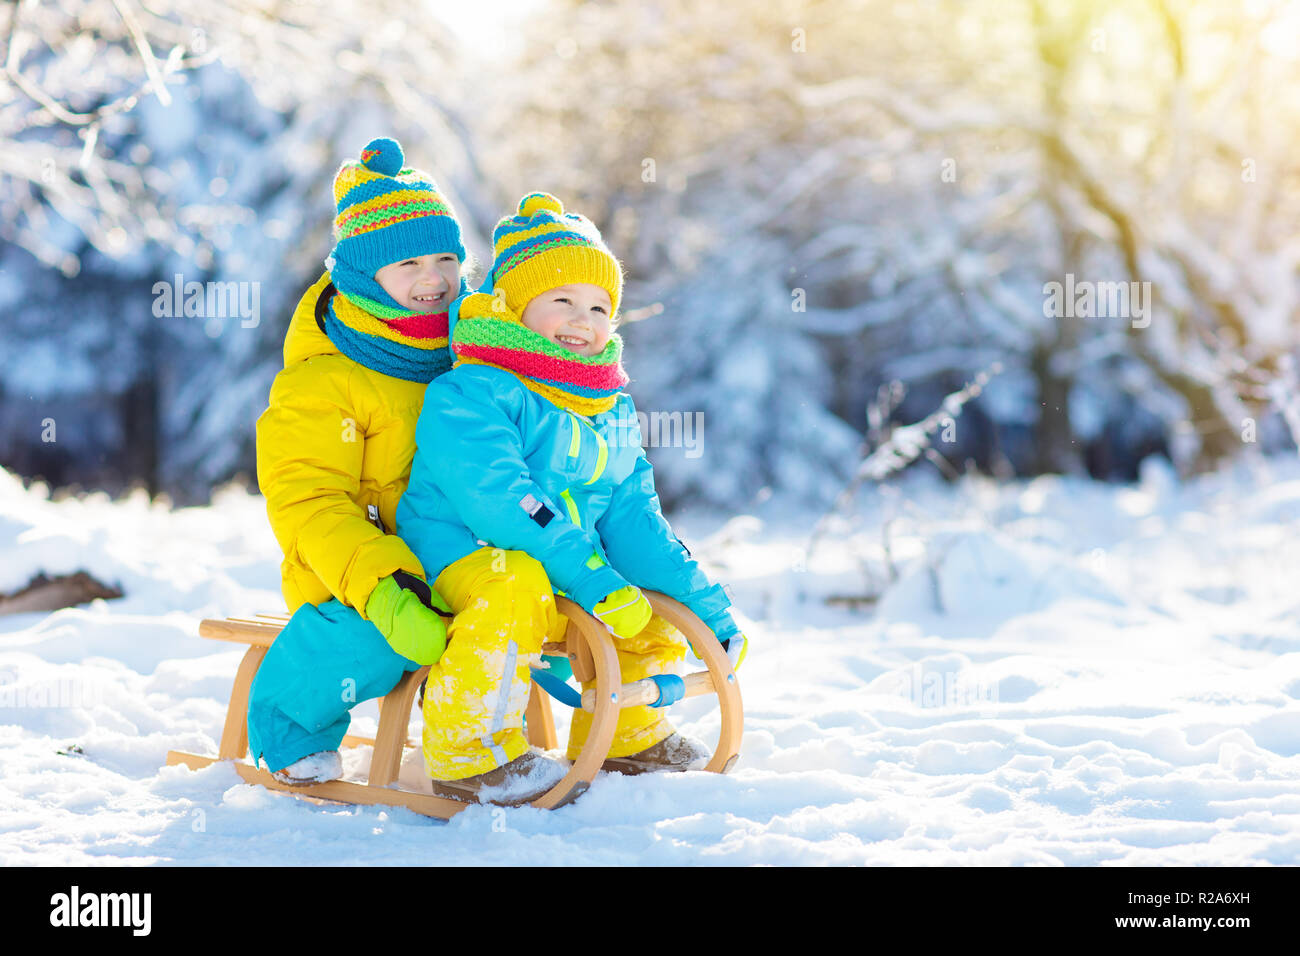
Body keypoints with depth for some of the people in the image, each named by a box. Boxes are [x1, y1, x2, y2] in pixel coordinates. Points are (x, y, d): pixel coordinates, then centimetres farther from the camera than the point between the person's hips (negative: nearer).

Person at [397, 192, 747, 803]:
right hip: (459, 557, -8)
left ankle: (620, 736, 34)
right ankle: (467, 753, -30)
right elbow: (494, 496, -25)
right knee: (517, 585, -39)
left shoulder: (612, 416, 15)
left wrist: (706, 605, 7)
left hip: (567, 582, 8)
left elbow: (632, 518, 16)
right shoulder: (469, 394, -12)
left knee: (654, 627, 9)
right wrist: (585, 575, -31)